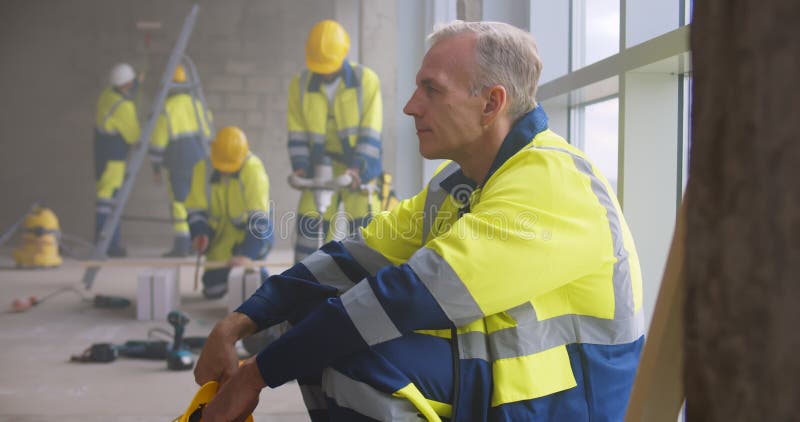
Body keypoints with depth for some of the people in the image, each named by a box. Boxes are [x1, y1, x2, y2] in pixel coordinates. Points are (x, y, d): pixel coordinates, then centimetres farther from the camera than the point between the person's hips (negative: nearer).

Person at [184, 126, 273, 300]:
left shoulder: (254, 169, -25)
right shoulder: (203, 169, -12)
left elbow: (258, 219, -31)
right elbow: (196, 210, -7)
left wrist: (247, 254, -40)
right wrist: (199, 234, -28)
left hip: (249, 231, -3)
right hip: (220, 236, 3)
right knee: (213, 291, -3)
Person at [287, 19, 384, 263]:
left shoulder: (366, 80, -7)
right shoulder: (300, 85, 0)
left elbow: (370, 131, -12)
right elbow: (298, 132, 1)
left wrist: (358, 166, -22)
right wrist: (300, 165, -12)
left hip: (358, 169, -2)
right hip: (320, 168, 2)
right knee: (309, 227, -1)